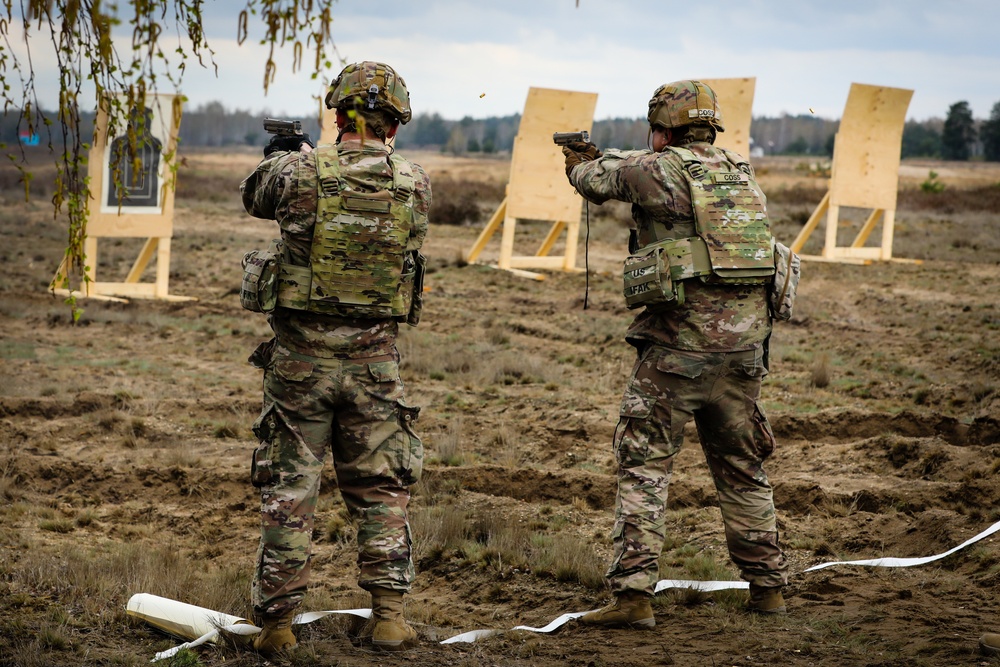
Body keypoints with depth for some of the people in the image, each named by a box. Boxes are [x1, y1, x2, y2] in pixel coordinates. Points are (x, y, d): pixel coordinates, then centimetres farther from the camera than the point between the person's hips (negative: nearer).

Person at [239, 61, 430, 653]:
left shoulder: (300, 175, -11)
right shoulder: (415, 184, -5)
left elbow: (255, 198, 11)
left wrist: (284, 155, 32)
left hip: (301, 358, -1)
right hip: (375, 360, 1)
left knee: (289, 490, 8)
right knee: (381, 491, 14)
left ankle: (278, 621, 10)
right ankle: (389, 614, 12)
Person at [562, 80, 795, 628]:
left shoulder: (659, 170, -7)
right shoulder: (740, 171, 12)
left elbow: (596, 181, 9)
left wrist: (581, 164, 34)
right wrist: (603, 157, 39)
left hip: (678, 344, -6)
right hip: (744, 344, 6)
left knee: (643, 465, 0)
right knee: (742, 469, 18)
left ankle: (633, 594, -7)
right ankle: (768, 586, 26)